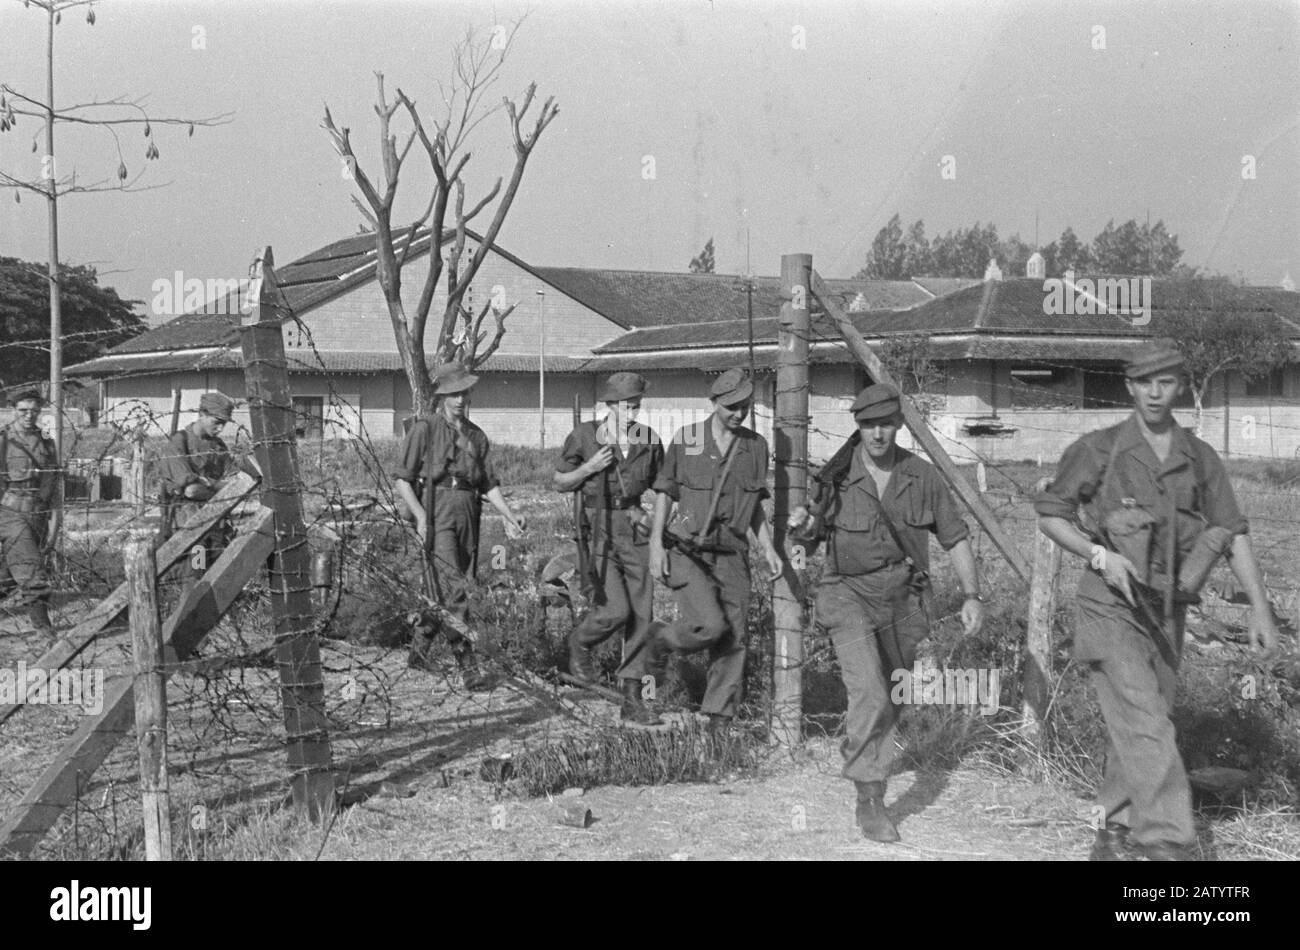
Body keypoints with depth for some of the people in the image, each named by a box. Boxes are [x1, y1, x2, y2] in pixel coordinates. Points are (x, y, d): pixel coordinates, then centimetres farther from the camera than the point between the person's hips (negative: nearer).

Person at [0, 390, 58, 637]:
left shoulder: (46, 443, 11)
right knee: (29, 565, -11)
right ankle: (40, 621, -9)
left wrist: (54, 515, 11)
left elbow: (52, 483, 16)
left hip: (37, 514, 5)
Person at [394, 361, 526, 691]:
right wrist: (420, 515, -17)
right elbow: (402, 481, -2)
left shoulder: (476, 436, 17)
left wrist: (508, 516, 3)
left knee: (444, 593, 11)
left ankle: (419, 649, 32)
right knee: (454, 591, -15)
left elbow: (489, 483, 17)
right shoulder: (424, 430, 1)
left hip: (467, 516, 6)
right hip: (436, 514, -6)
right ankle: (469, 668, -18)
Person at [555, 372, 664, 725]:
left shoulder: (649, 440, 4)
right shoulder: (584, 436, -4)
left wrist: (651, 513, 0)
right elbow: (559, 483, 5)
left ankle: (632, 699, 7)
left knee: (641, 616, -1)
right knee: (615, 610, -14)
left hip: (635, 533, 4)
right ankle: (579, 643, 20)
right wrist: (589, 468, -11)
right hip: (597, 531, -3)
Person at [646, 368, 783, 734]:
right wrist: (656, 544, -4)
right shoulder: (686, 440, -2)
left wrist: (769, 549, 7)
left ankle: (719, 718, 12)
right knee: (710, 625, -19)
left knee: (733, 638, 0)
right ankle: (663, 639, 12)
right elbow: (664, 494, 3)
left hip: (731, 555, 4)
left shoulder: (756, 446, 8)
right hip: (687, 550, -4)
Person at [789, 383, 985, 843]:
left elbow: (955, 537, 4)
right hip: (849, 595, -4)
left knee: (890, 699, 16)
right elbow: (813, 539, 3)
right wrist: (801, 527, -21)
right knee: (869, 694, -18)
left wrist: (972, 595, -3)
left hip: (903, 598, 4)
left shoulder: (921, 476, -3)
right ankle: (870, 800, -9)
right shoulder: (835, 479, -9)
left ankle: (855, 746, 43)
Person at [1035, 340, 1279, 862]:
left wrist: (1260, 608, -3)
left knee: (1137, 729, 13)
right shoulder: (1098, 450, -6)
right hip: (1110, 609, -5)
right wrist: (1100, 555, -16)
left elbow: (1233, 535, 5)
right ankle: (1167, 847, -21)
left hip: (1165, 614, 5)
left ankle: (1113, 833, 30)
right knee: (1145, 726, -17)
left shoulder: (1199, 459, 5)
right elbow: (1049, 515, -1)